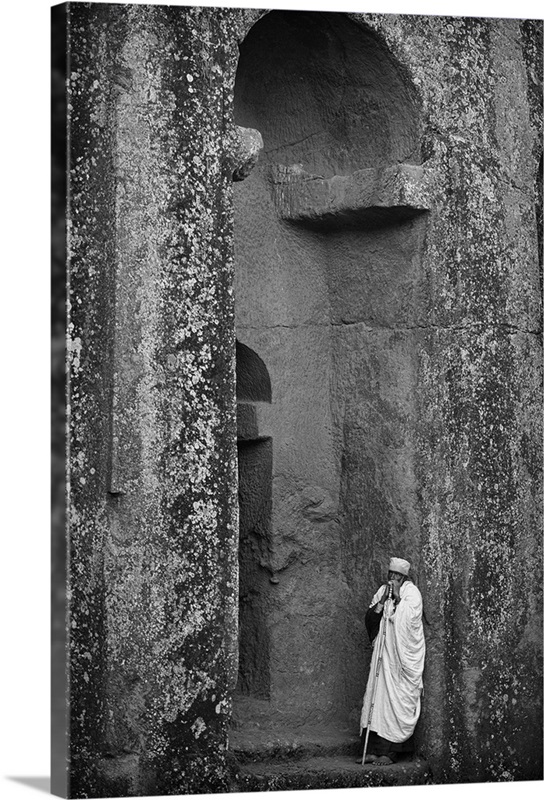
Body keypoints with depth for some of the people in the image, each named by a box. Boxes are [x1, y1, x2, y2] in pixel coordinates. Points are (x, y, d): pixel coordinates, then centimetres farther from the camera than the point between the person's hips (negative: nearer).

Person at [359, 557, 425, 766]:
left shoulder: (411, 593, -2)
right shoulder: (383, 591, 12)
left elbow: (410, 619, -17)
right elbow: (370, 620, 4)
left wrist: (397, 598, -15)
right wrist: (382, 601, -8)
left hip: (403, 657, -5)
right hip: (383, 655, 5)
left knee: (396, 700, -6)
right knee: (377, 696, 0)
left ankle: (389, 751, -4)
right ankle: (373, 749, 1)